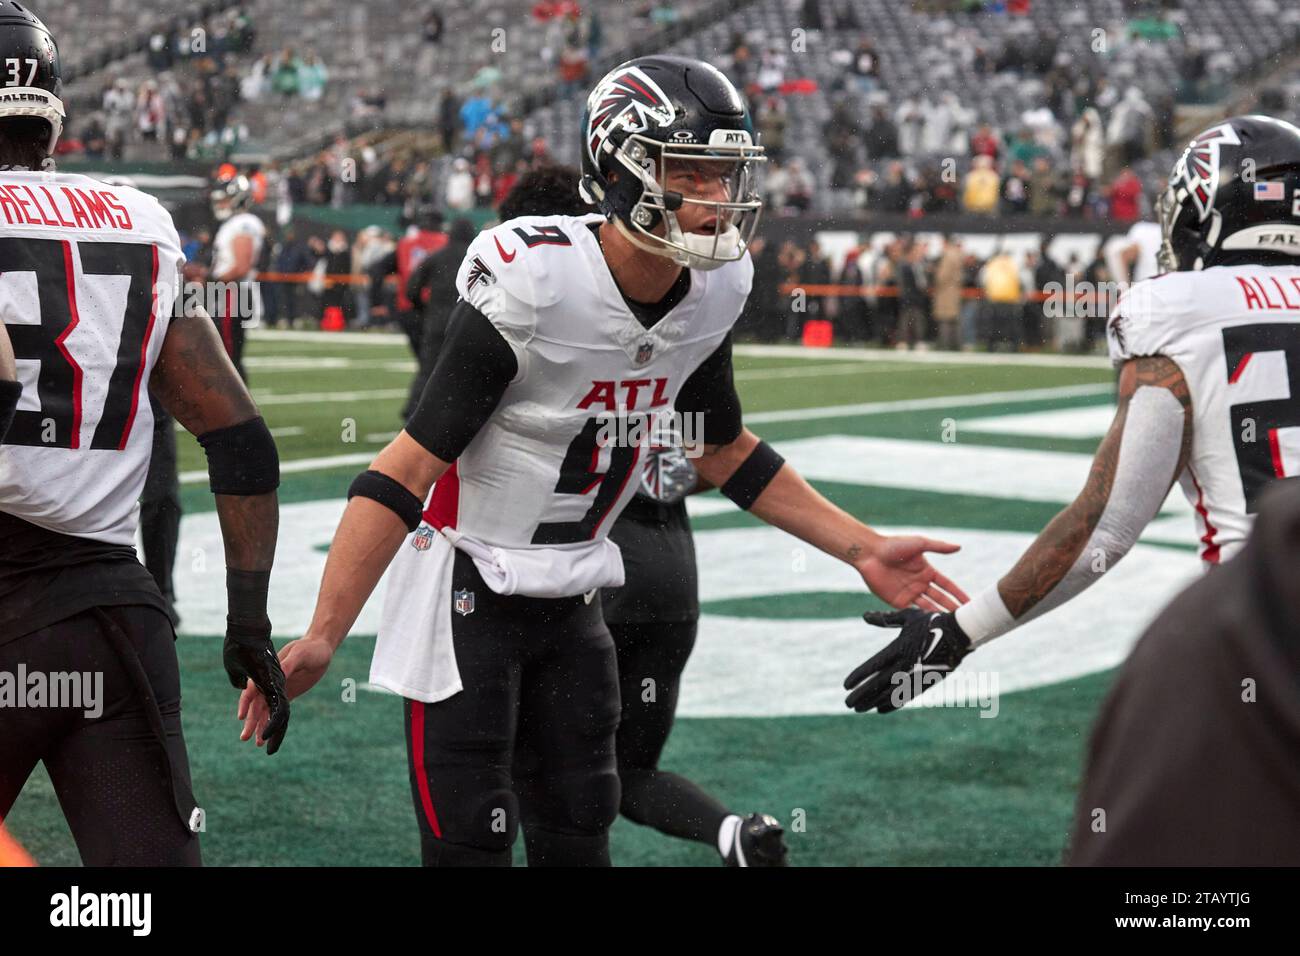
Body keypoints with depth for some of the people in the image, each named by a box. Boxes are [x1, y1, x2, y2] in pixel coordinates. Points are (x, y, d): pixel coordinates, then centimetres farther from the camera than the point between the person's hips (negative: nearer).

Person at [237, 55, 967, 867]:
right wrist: (322, 637, -29)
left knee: (579, 838, 12)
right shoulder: (530, 284, -26)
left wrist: (863, 549, 13)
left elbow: (724, 450, 14)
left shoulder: (714, 292, -4)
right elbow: (409, 468, -25)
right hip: (466, 592, -7)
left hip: (571, 600, 7)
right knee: (472, 844, -5)